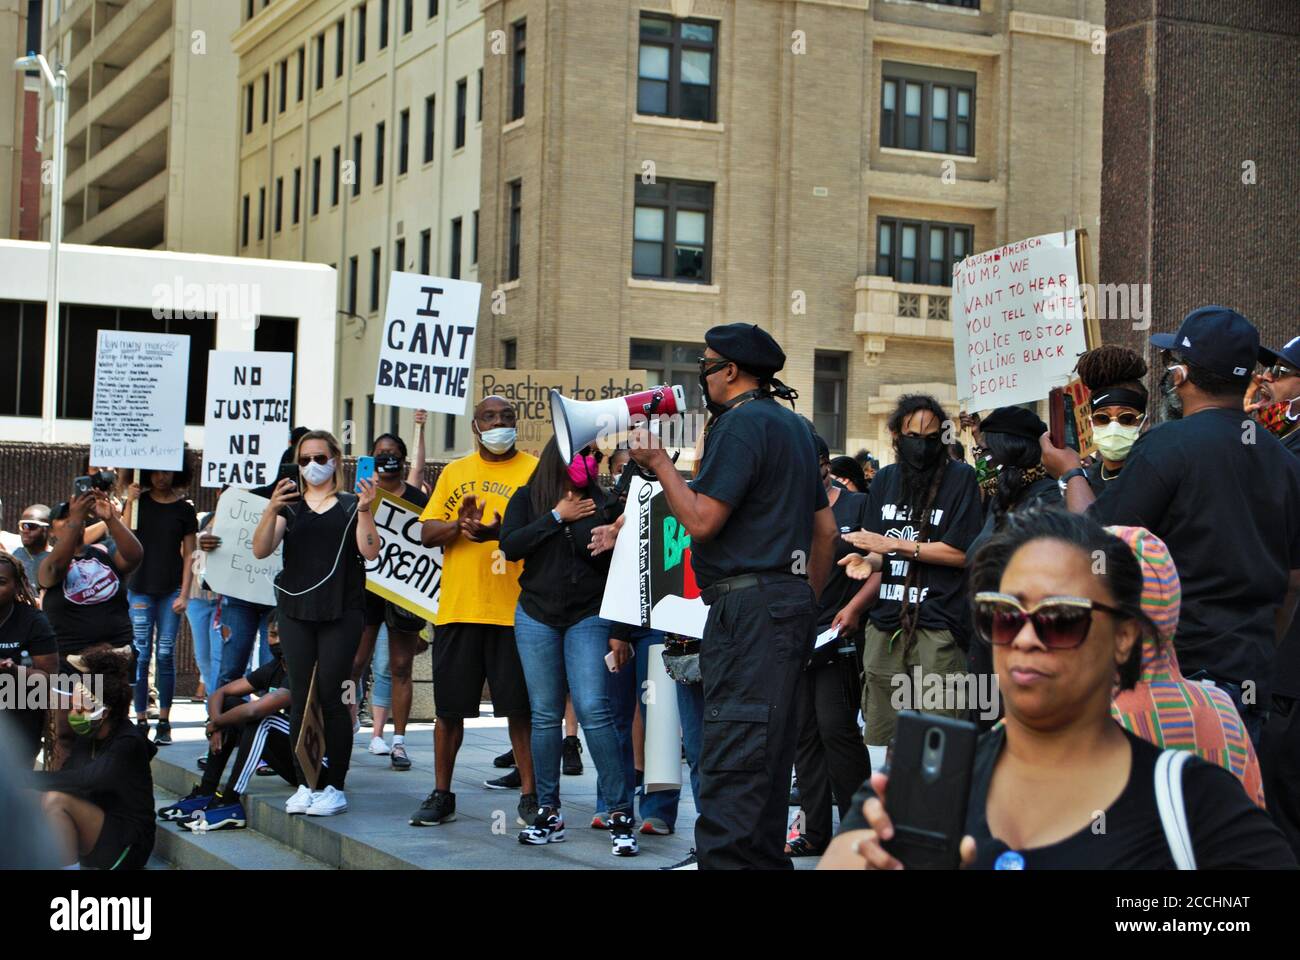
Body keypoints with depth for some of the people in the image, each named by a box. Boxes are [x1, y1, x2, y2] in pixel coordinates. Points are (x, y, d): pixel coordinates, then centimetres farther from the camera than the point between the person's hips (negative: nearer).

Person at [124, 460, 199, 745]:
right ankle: (140, 720, 3)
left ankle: (164, 722, 5)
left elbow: (189, 554, 4)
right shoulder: (139, 501, 6)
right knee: (141, 656, -2)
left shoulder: (184, 509, 5)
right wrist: (129, 502, -14)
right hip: (140, 588, 0)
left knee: (166, 655, 0)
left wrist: (184, 594, -3)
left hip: (171, 590, 0)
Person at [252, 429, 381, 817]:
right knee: (301, 698, 0)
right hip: (296, 610, 2)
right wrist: (272, 511, -17)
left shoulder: (349, 505, 7)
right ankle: (306, 784, 6)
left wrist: (364, 510, -18)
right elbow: (260, 550, -2)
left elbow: (370, 551, -5)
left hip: (340, 612, -2)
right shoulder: (290, 506, 12)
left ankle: (335, 786, 1)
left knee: (332, 697, -5)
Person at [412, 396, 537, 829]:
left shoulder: (535, 469, 2)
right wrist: (458, 525, -11)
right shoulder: (455, 472, 14)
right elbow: (426, 533, 10)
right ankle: (441, 794, 19)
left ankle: (530, 797, 8)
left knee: (520, 707, -1)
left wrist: (501, 532, -26)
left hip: (514, 610, -4)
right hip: (457, 608, 4)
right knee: (449, 707, 9)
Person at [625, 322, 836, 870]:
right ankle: (765, 857, 19)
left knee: (730, 762, -14)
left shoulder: (741, 423, -11)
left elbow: (702, 521, -16)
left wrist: (659, 463, -5)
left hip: (748, 604, -10)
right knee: (768, 758, 14)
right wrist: (806, 601, 26)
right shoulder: (793, 425, 20)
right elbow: (825, 528, 22)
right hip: (791, 603, 10)